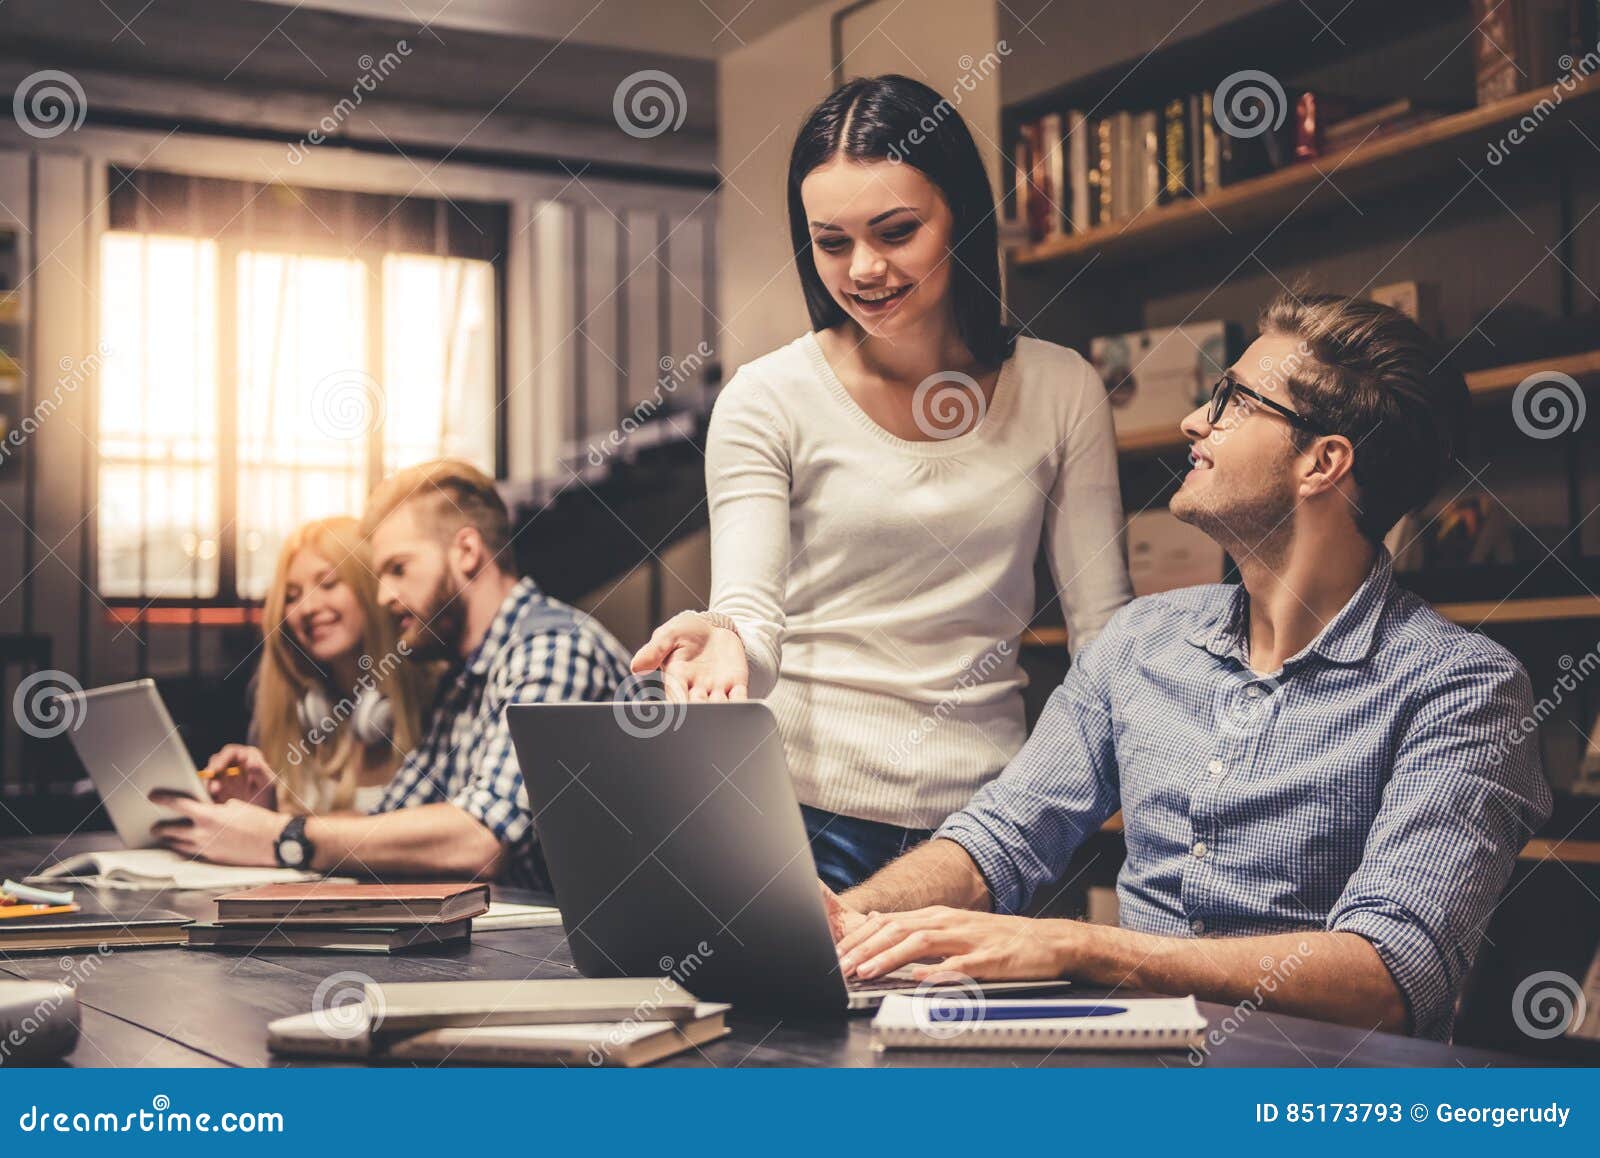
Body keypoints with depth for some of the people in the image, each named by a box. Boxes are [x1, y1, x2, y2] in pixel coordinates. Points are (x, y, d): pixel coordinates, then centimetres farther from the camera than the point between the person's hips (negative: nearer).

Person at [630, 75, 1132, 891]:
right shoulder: (767, 400, -2)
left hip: (985, 815, 2)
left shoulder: (1060, 394, 5)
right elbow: (754, 618, -10)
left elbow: (1106, 631, 6)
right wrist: (727, 639, -33)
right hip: (811, 807, -2)